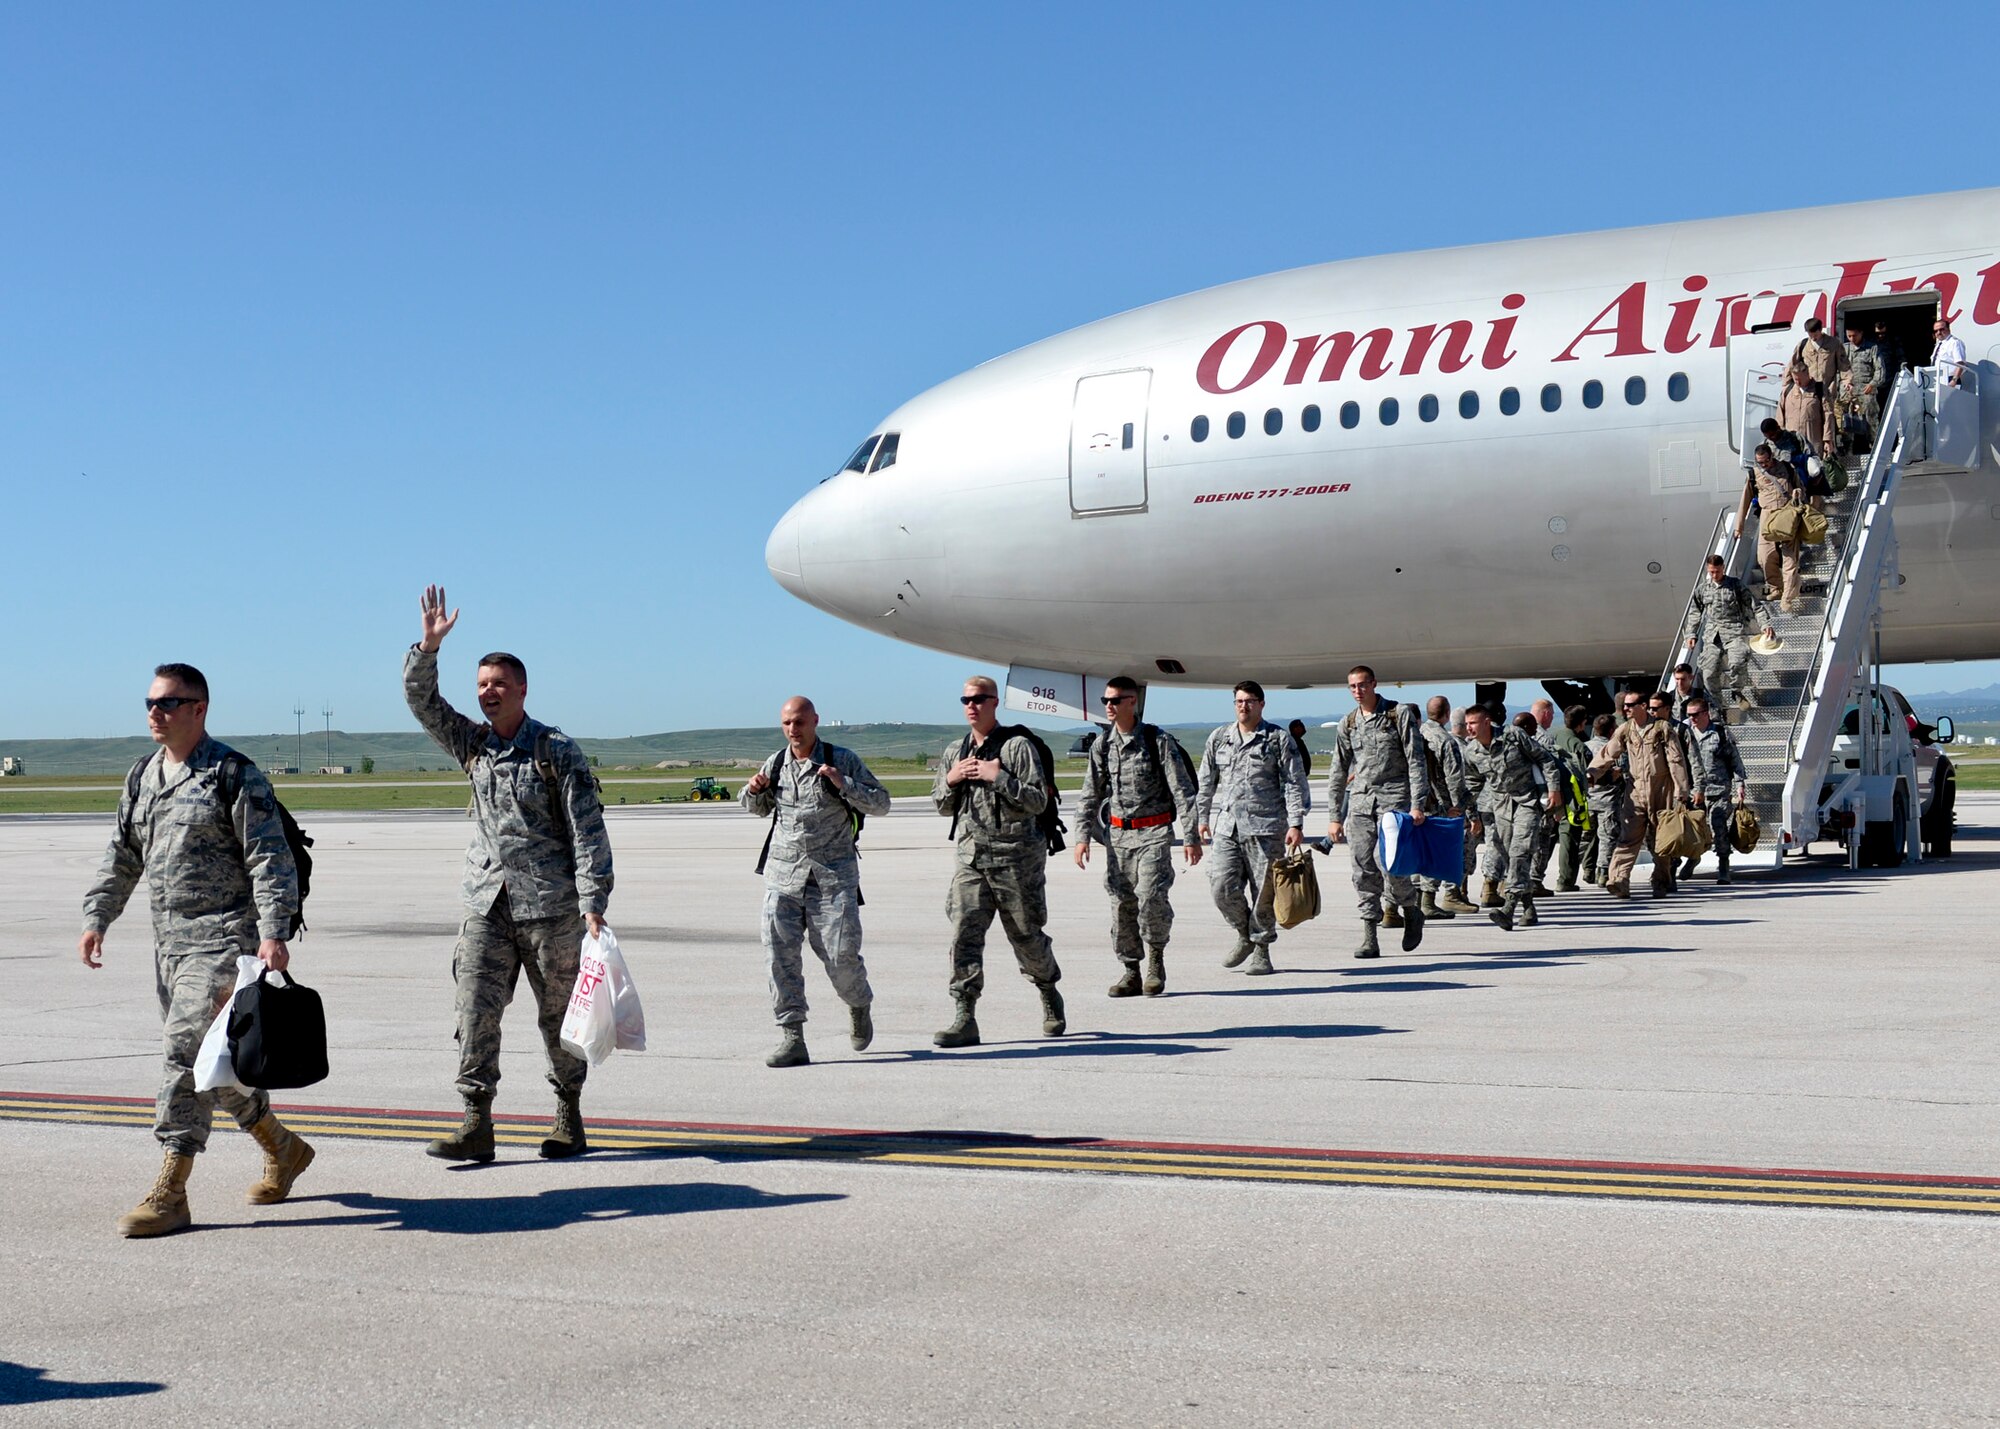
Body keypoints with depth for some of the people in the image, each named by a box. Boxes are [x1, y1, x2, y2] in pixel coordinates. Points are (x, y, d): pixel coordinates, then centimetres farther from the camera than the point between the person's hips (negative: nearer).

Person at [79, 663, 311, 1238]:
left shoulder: (234, 775, -9)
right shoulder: (143, 778, 14)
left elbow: (271, 859, -13)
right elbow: (122, 857, 22)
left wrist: (274, 932, -21)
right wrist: (97, 918, 12)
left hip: (224, 937, -8)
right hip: (168, 941, 8)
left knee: (187, 1052, -14)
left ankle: (170, 1195, -12)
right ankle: (282, 1149, 31)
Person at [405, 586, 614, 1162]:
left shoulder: (557, 750, -5)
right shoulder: (472, 743, 11)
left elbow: (587, 830, -7)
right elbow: (422, 702, 5)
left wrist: (593, 903, -13)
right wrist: (428, 647, -10)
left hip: (550, 904, -4)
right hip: (487, 903, 4)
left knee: (558, 1015, 6)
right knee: (475, 1010, -6)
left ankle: (569, 1117, 20)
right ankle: (476, 1125, -4)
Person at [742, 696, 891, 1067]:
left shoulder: (842, 760, -1)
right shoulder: (775, 764, 10)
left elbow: (881, 803, -2)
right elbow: (759, 809, 26)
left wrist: (843, 783, -15)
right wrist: (754, 790, 4)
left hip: (833, 873, -3)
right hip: (783, 872, 3)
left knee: (841, 955, -4)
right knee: (780, 954, -7)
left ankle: (859, 1006, 28)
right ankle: (791, 1037, -2)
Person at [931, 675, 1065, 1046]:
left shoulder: (1017, 745, -5)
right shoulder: (954, 751, 13)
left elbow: (1038, 801, -11)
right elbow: (942, 806, 19)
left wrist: (999, 777, -18)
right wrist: (950, 780, -1)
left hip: (1016, 855, -4)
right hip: (971, 853, 4)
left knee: (1026, 935, 7)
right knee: (964, 932, -10)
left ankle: (1050, 997, 34)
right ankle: (964, 1020, -11)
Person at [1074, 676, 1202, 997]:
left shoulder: (1159, 741, -7)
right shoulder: (1102, 745, 5)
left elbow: (1182, 790, -6)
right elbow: (1091, 794, 12)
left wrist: (1191, 837, -10)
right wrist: (1083, 837, 4)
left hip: (1154, 832, -4)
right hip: (1117, 833, 4)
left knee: (1151, 895, -17)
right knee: (1121, 901, 2)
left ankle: (1156, 957, 7)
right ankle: (1130, 971, 12)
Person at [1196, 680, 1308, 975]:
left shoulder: (1279, 739, 4)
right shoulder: (1218, 738, 14)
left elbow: (1294, 783, 0)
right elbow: (1206, 782, 20)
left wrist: (1296, 823, -7)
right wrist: (1202, 818, 16)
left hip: (1265, 827, -3)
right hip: (1225, 827, 3)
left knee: (1263, 891, -1)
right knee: (1222, 888, -7)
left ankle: (1262, 950, 14)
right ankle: (1245, 935, 18)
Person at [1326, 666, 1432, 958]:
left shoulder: (1400, 713, 0)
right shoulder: (1348, 723, 11)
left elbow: (1416, 761, -3)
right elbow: (1338, 772, 15)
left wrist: (1417, 804, -11)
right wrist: (1335, 817, 11)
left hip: (1394, 796, -4)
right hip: (1359, 799, 4)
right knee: (1363, 869, -3)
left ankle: (1411, 912, 14)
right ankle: (1369, 938, 0)